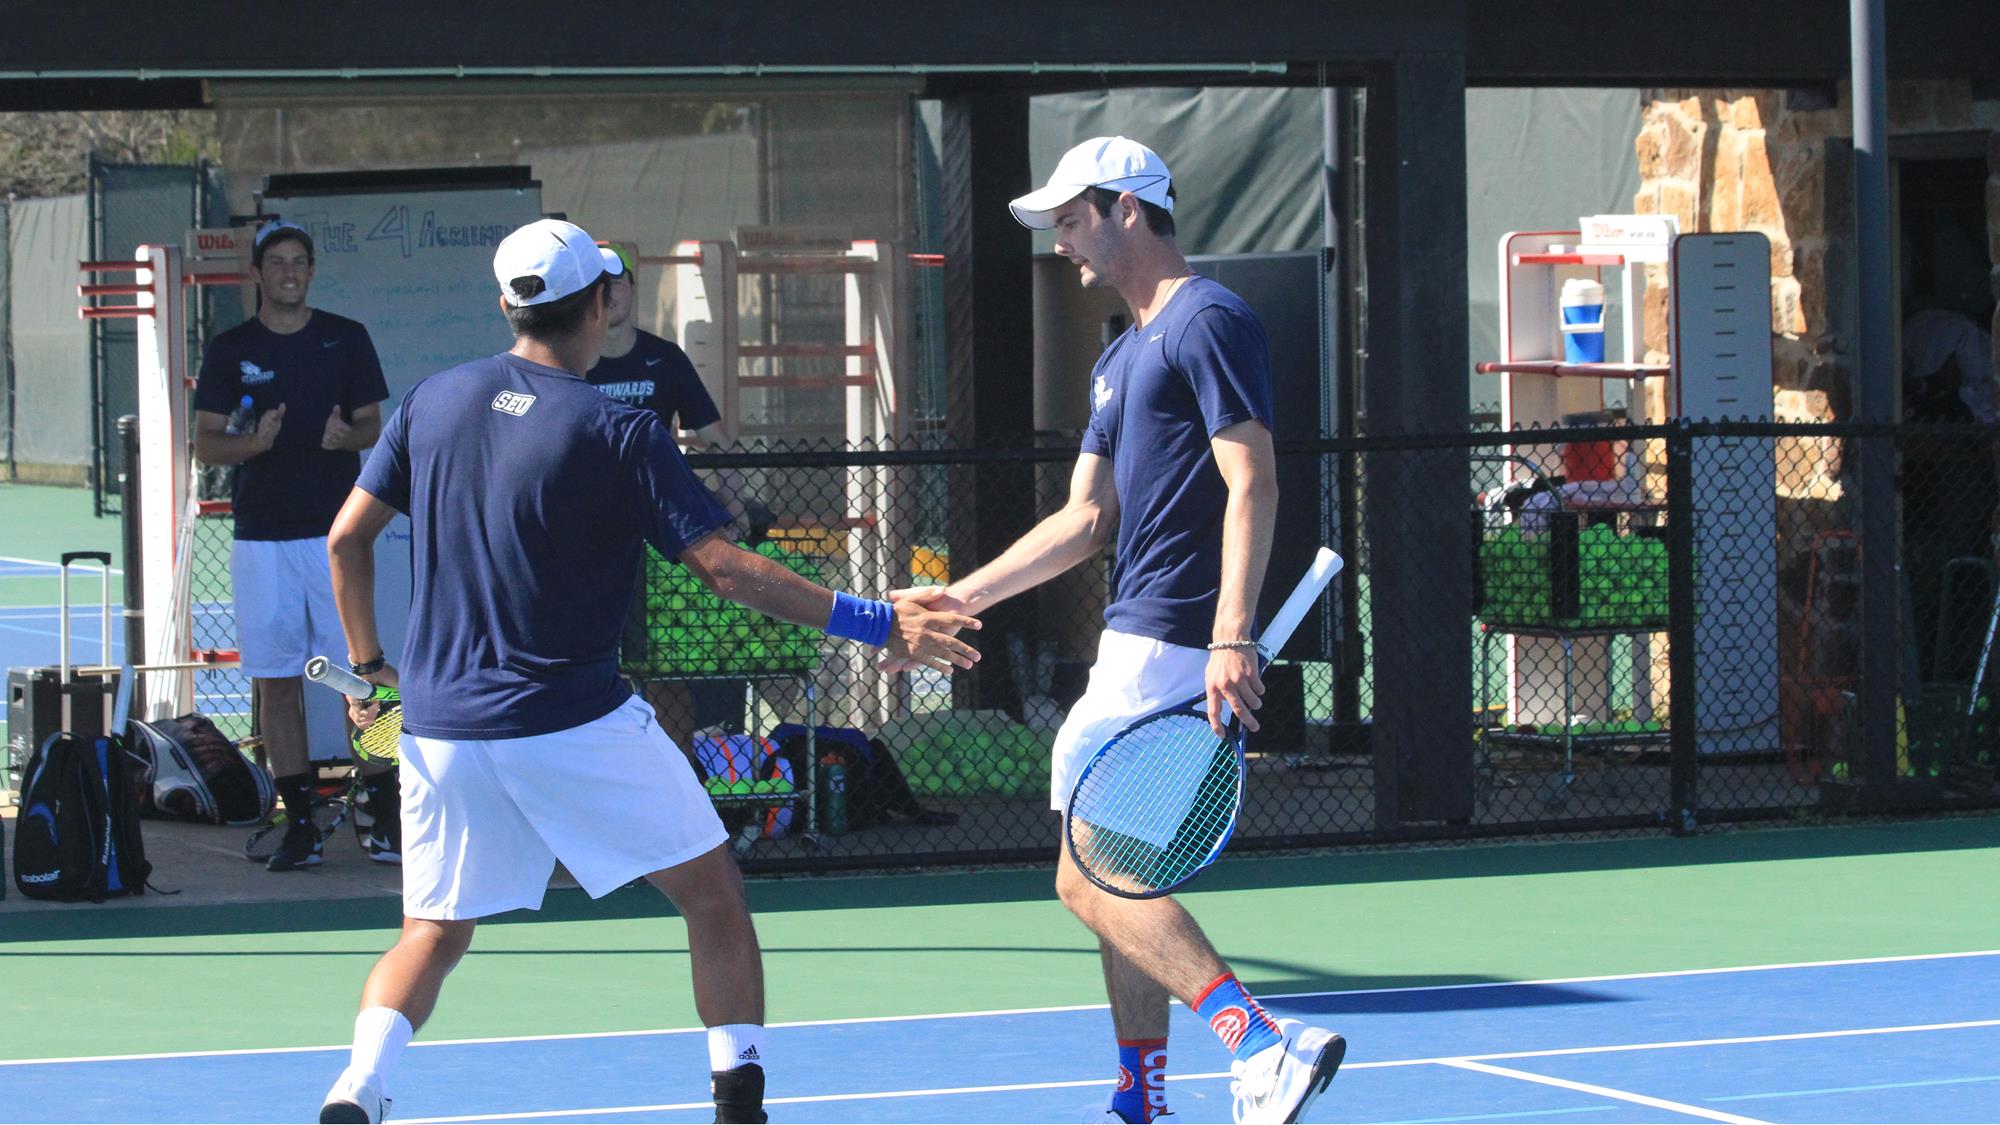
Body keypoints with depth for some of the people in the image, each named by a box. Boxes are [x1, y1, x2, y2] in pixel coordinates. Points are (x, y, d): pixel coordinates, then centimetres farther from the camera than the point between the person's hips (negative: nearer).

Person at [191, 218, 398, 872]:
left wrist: (348, 436, -14)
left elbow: (375, 426, 9)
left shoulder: (346, 340, 6)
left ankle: (383, 820, -1)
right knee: (276, 684, 2)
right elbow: (204, 445, 6)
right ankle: (299, 827, 8)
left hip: (336, 530, -1)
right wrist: (253, 443, -15)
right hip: (261, 537, 1)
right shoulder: (230, 350, 7)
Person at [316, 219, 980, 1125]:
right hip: (575, 725, -4)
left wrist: (369, 666, 20)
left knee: (432, 936, 13)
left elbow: (347, 538, 8)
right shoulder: (618, 435, -9)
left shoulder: (432, 402, 5)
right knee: (712, 894, 10)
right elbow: (726, 570, -14)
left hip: (440, 725, 4)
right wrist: (875, 624, -13)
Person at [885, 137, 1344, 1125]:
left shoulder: (1209, 321, -9)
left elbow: (1253, 482, -18)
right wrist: (963, 596, 14)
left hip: (1173, 651, -10)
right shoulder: (1121, 359, 21)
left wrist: (1232, 636, -27)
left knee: (1092, 878, -14)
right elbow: (1086, 519, 21)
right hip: (1135, 643, 10)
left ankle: (1262, 1043, -21)